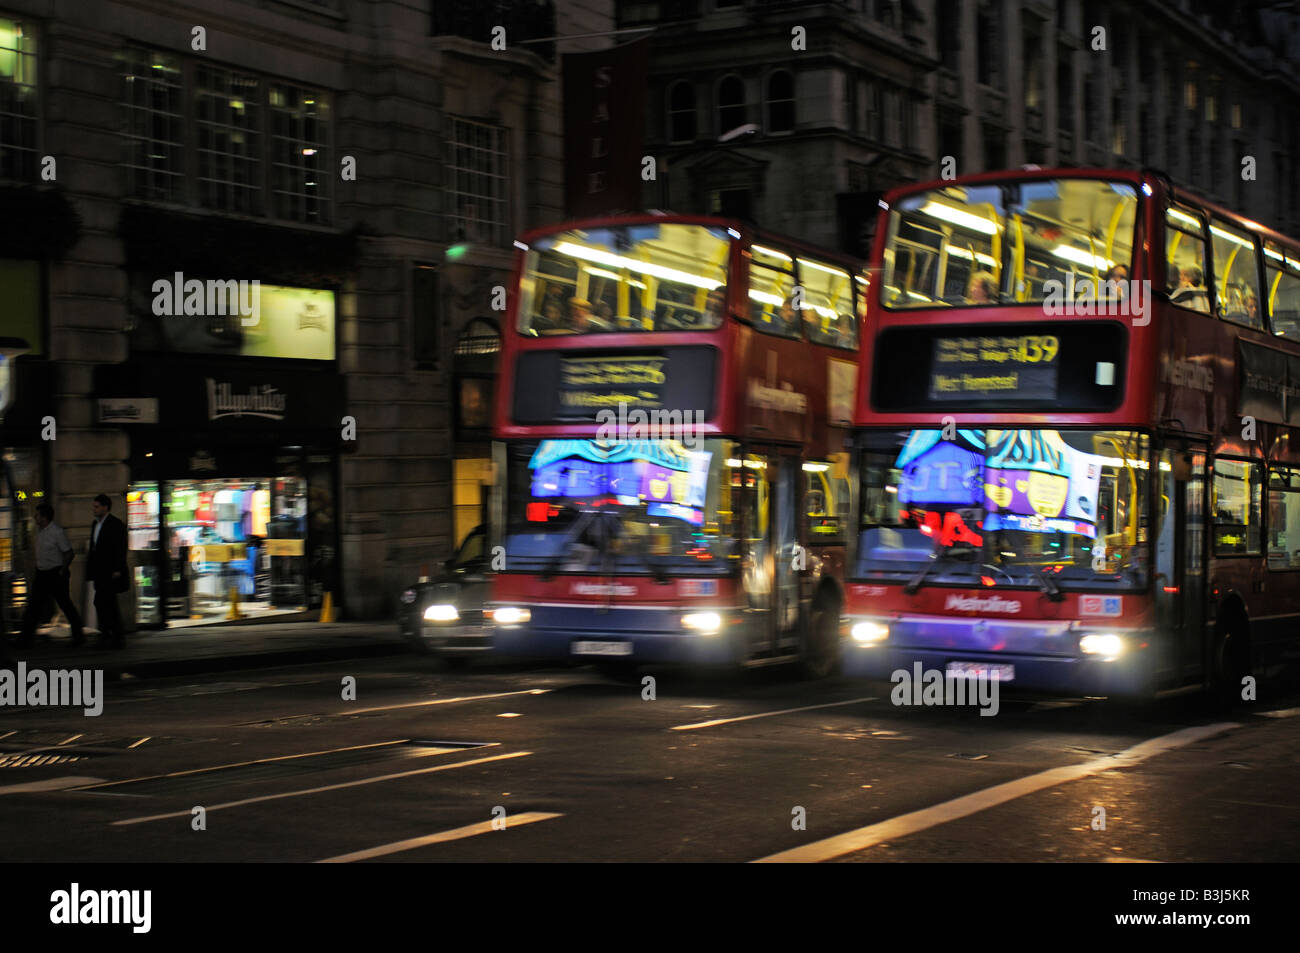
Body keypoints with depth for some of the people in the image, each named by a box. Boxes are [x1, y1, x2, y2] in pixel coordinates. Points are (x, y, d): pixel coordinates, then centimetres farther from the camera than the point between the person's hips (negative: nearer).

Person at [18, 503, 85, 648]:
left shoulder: (57, 532, -17)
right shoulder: (39, 529, 7)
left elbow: (69, 554, -14)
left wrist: (61, 572, -14)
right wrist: (36, 573, 17)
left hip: (56, 575, -8)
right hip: (41, 574, 8)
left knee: (65, 605, 1)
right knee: (34, 605, 4)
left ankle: (78, 635, 14)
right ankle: (25, 638, 5)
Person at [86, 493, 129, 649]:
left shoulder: (116, 524, -10)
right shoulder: (96, 524, 17)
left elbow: (120, 549, -14)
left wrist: (117, 570, -18)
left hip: (110, 573, -9)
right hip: (100, 573, 9)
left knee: (101, 602, -14)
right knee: (110, 605, 9)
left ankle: (105, 635, -10)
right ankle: (119, 638, 12)